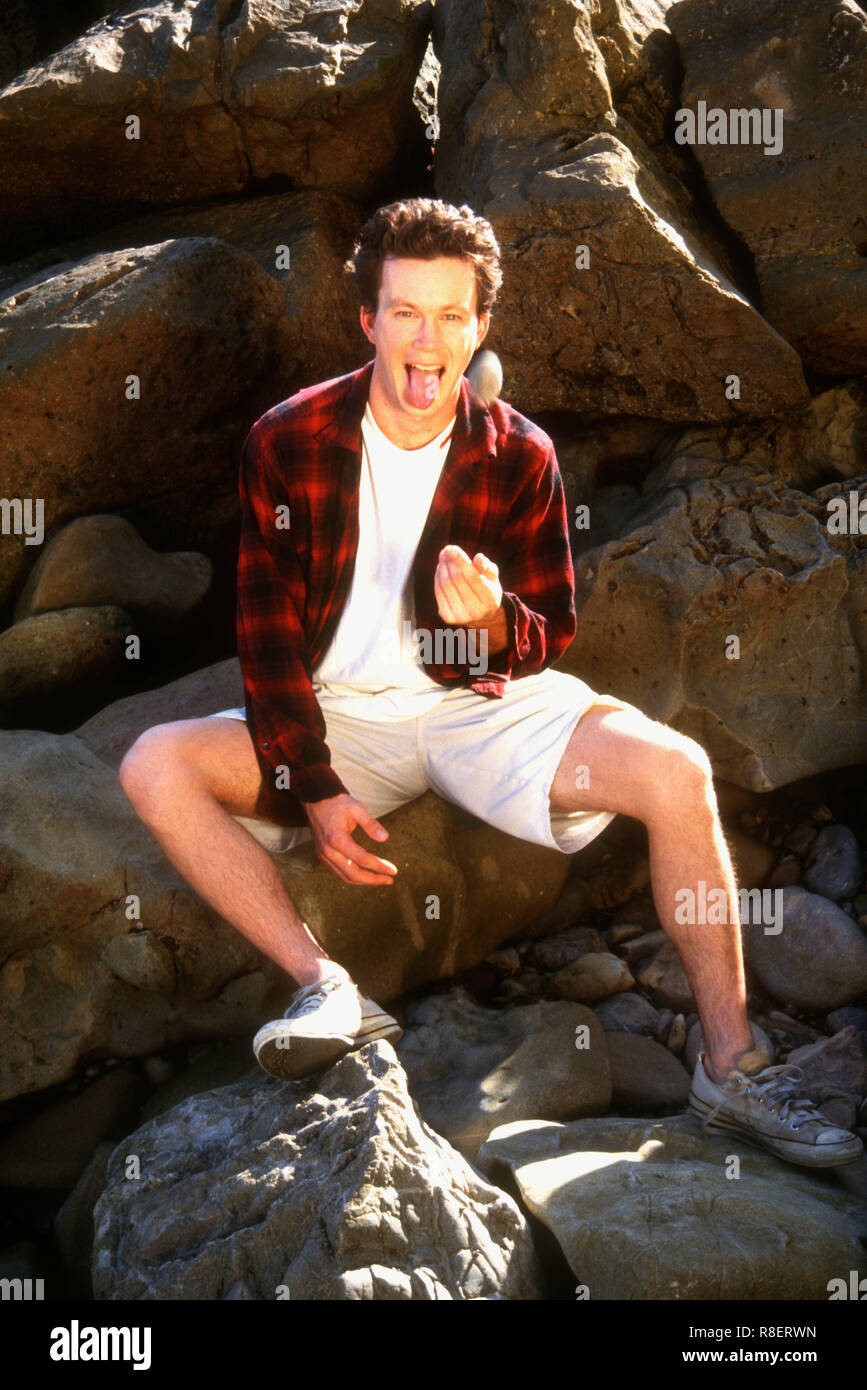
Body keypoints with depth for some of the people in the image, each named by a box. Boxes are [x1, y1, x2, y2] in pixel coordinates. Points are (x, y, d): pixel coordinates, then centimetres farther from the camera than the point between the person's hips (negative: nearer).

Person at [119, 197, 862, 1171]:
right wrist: (315, 790, -15)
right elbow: (266, 630, -5)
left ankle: (732, 1070, -15)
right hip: (336, 713, 1)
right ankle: (327, 989, -22)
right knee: (155, 768, -25)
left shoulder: (520, 457, -4)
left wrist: (495, 622, -24)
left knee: (676, 772, -24)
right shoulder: (287, 441, -6)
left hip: (480, 706, 0)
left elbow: (549, 639, 2)